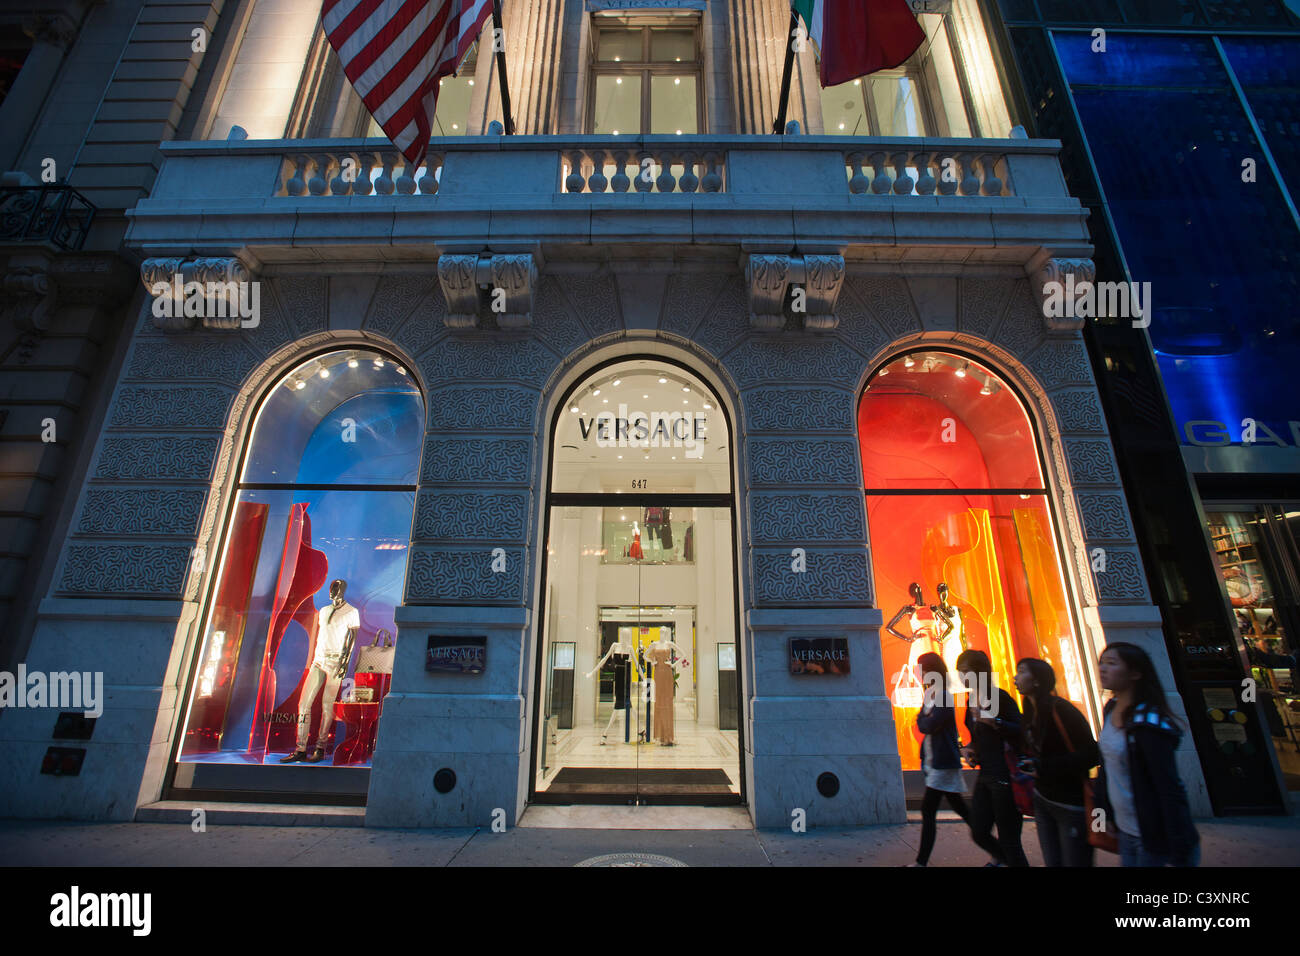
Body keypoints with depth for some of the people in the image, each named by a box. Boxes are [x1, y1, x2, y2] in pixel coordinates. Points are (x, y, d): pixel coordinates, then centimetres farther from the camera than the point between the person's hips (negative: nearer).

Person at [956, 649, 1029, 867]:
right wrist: (967, 748, 4)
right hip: (985, 775, 8)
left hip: (1005, 775, -8)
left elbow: (1021, 732, -19)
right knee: (978, 832, 14)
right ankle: (1000, 857, 41)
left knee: (1008, 839, 0)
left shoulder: (999, 697, -13)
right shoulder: (971, 700, 10)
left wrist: (993, 721, -31)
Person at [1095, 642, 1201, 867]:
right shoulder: (1112, 709, 0)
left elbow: (1170, 791, -21)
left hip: (1152, 834, -7)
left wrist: (1180, 853, -18)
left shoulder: (1147, 723, -23)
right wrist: (1105, 810, 13)